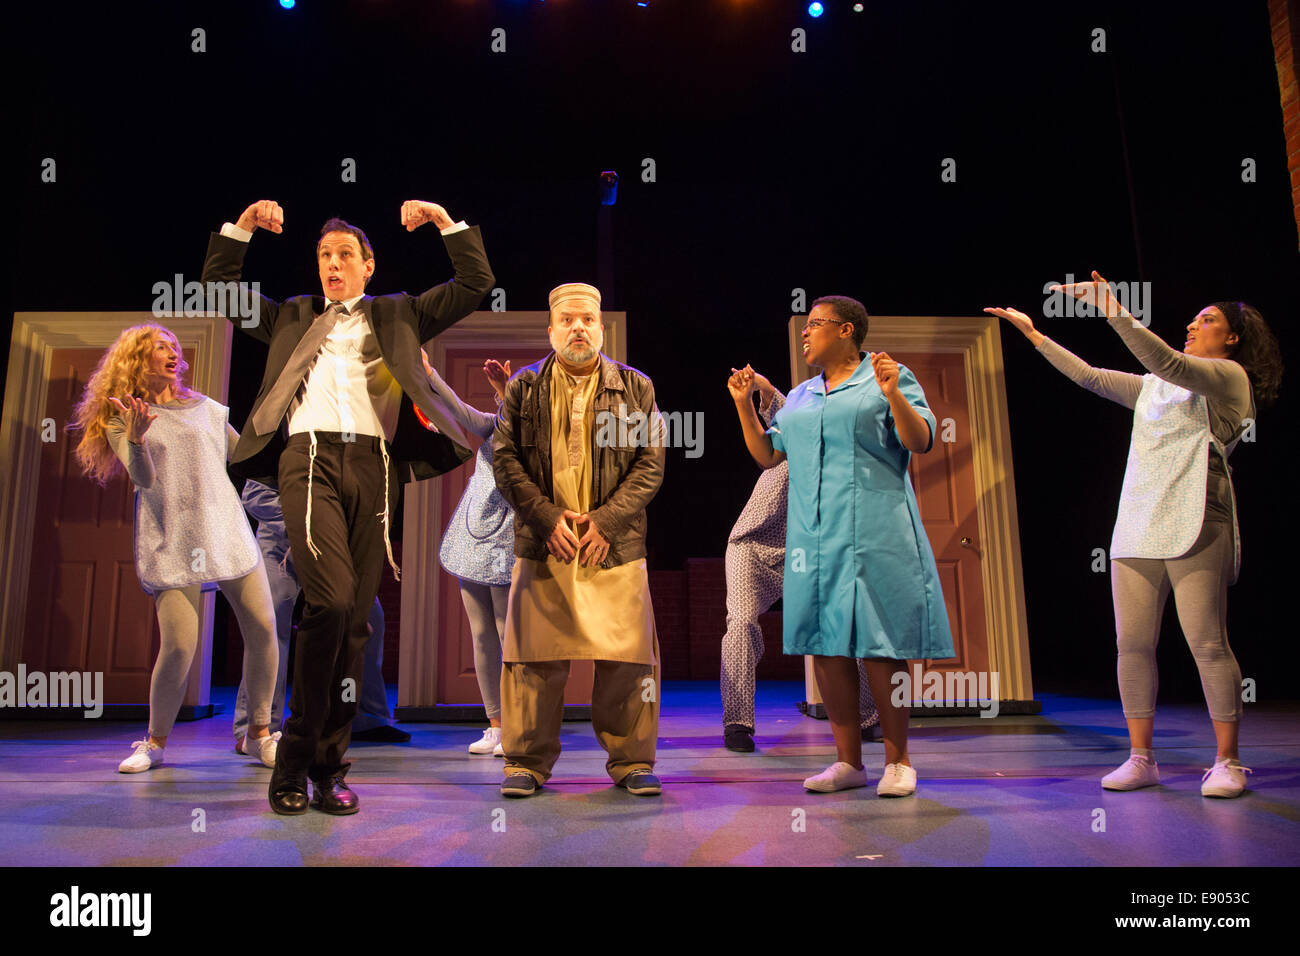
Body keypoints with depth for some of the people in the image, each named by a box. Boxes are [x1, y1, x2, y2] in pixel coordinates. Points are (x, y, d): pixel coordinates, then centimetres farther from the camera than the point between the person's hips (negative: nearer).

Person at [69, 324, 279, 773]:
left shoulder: (206, 408, 16)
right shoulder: (121, 419, 6)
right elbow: (142, 477, -8)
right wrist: (136, 437, -27)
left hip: (228, 532, 3)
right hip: (172, 545, -3)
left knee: (262, 627, -7)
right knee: (179, 645, -12)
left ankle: (259, 733, 9)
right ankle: (155, 742, 13)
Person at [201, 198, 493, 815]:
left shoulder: (398, 315, 25)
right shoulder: (292, 316, 27)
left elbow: (476, 284, 21)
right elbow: (218, 289, 27)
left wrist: (445, 222, 13)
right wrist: (243, 225, 18)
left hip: (373, 465, 1)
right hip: (309, 457, -1)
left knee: (352, 621, 0)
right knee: (330, 602, -22)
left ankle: (327, 765, 10)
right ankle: (295, 757, -5)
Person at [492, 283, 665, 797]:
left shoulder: (635, 388, 10)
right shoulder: (523, 387, 11)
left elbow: (651, 463, 3)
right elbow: (504, 458, 5)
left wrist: (606, 520, -9)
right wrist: (547, 517, -8)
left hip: (614, 544, 0)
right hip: (543, 543, 0)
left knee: (627, 657, 0)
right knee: (534, 656, 2)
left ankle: (631, 761, 14)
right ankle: (527, 762, 16)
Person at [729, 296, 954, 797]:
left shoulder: (889, 378, 5)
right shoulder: (800, 396, 20)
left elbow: (920, 441, -4)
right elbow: (766, 454, 19)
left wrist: (893, 395, -19)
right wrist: (744, 403, 11)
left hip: (873, 532, -5)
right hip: (814, 535, 5)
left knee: (880, 647, -4)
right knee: (827, 646, 5)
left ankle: (898, 760, 11)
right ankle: (848, 761, 15)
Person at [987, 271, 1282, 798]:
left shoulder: (1229, 376, 5)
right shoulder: (1153, 388, 26)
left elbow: (1167, 362, -13)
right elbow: (1090, 377, 26)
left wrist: (1113, 309, -18)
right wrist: (1034, 334, 24)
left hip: (1194, 527, -6)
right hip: (1137, 527, 6)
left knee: (1208, 643, -7)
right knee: (1133, 642, 0)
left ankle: (1227, 761, 4)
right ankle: (1141, 759, 6)